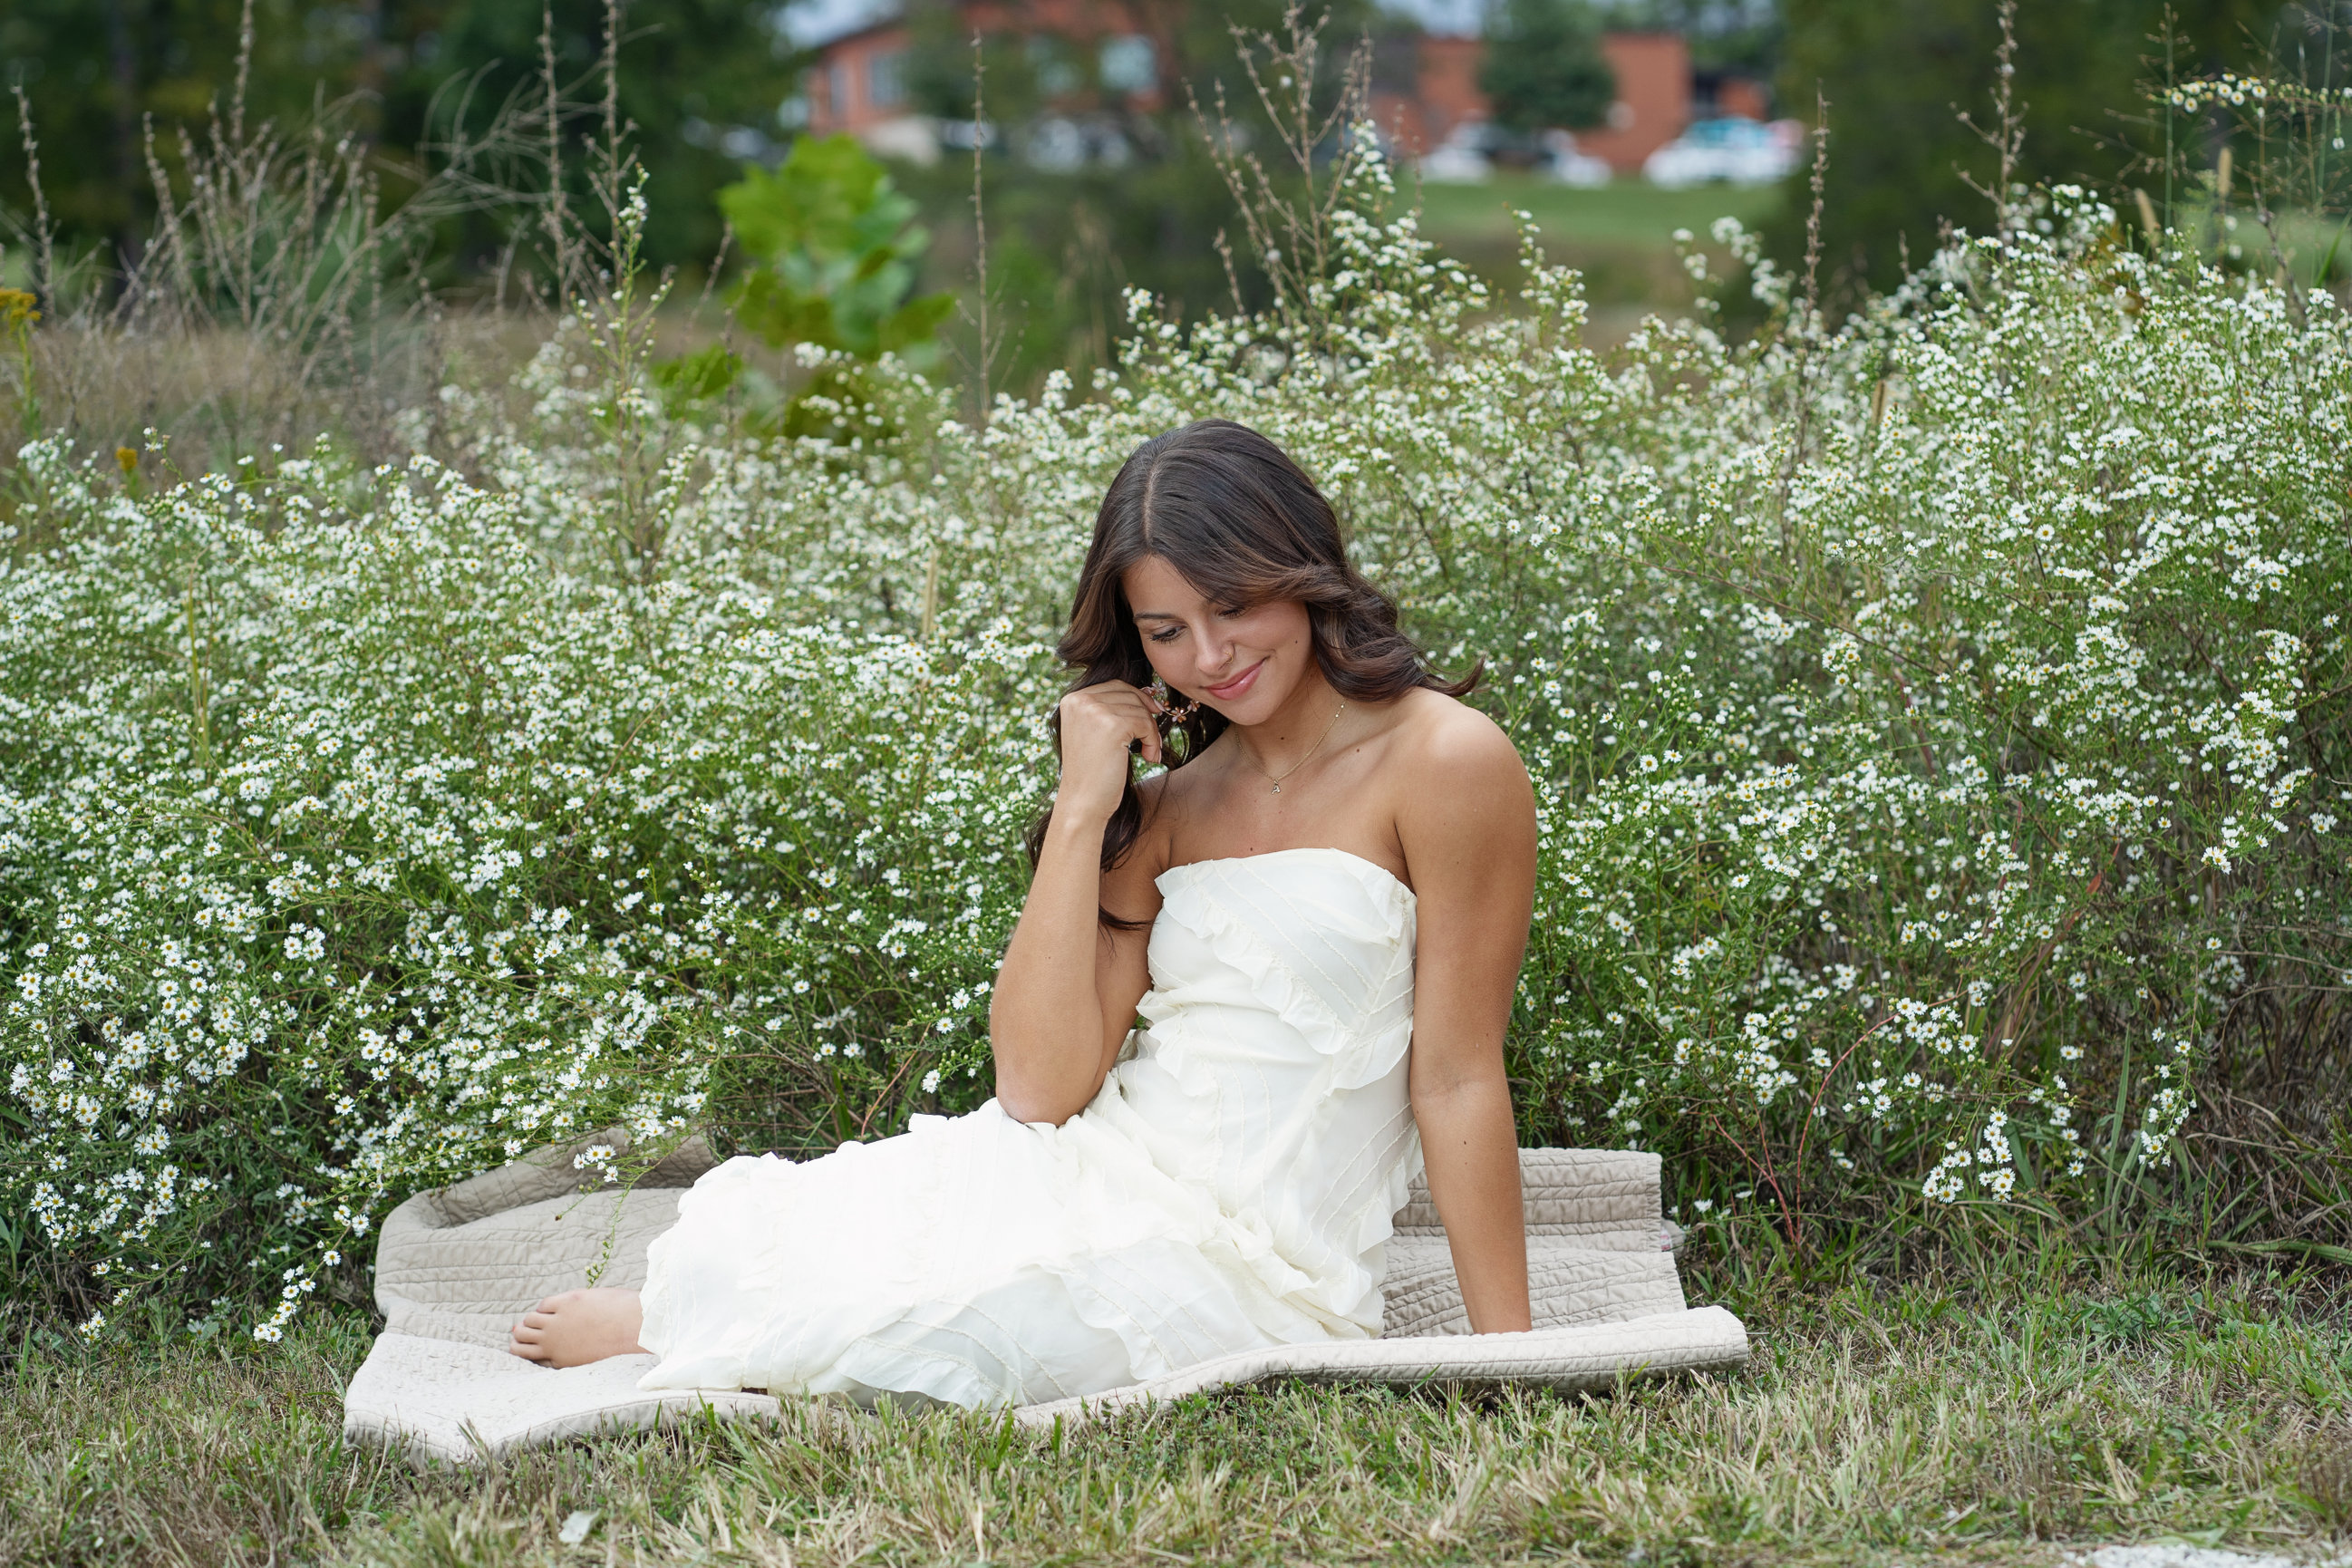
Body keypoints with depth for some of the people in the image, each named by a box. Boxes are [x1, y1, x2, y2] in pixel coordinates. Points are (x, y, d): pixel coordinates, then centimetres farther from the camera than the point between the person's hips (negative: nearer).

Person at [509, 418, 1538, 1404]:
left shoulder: (1444, 760, -7)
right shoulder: (1168, 806, 12)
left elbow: (1457, 1079, -7)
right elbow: (1040, 1087, -1)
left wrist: (1508, 1363, -8)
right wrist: (1082, 810, -4)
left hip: (1252, 1273, -5)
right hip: (1100, 1179, 5)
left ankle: (660, 1322, 16)